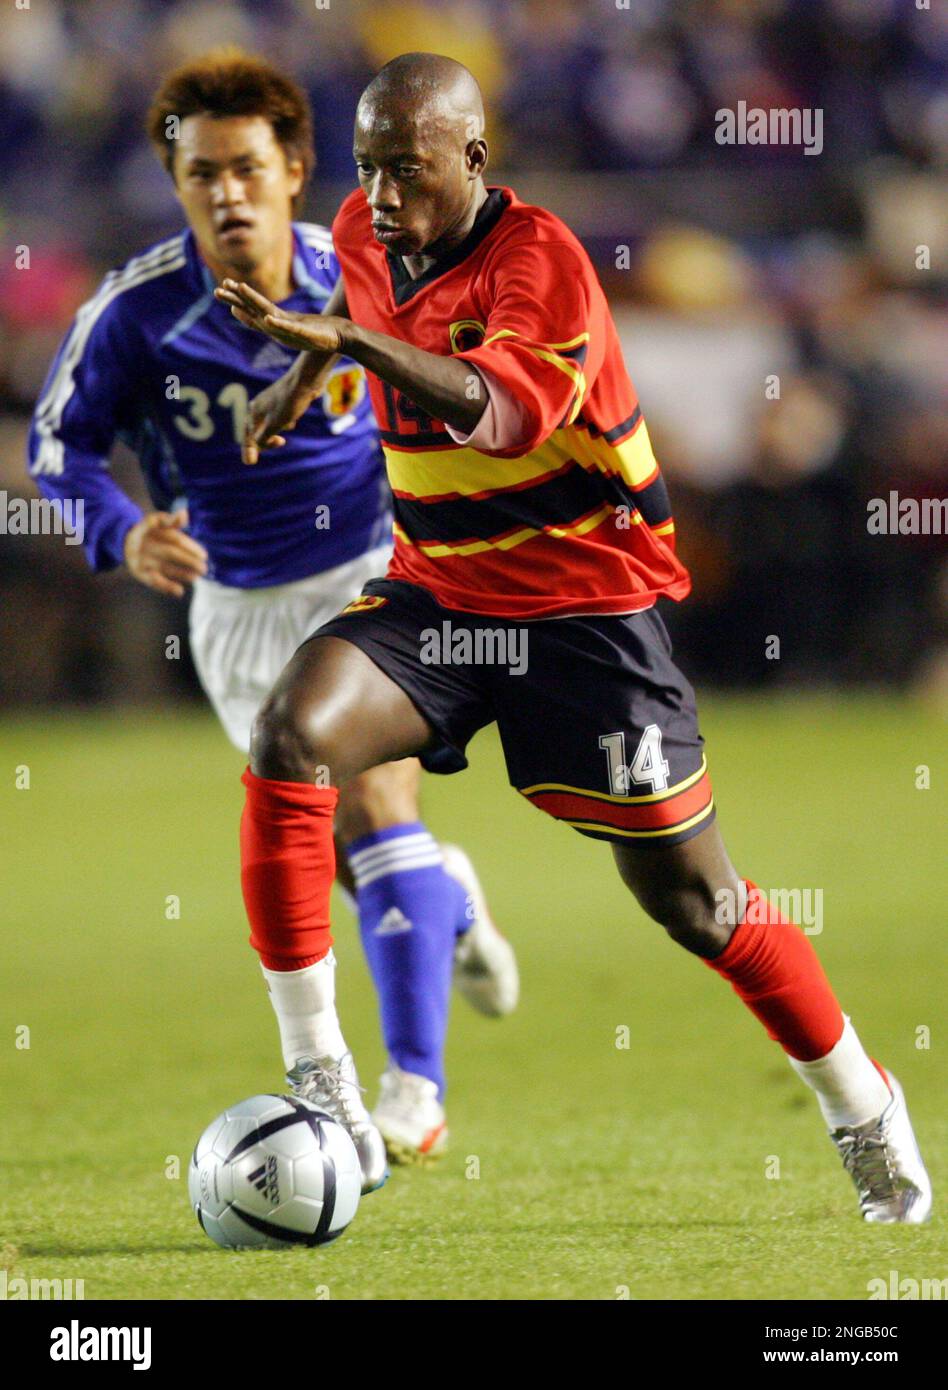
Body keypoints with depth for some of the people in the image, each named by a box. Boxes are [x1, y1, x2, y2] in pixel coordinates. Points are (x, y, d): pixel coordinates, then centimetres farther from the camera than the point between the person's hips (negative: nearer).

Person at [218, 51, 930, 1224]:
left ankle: (863, 1110, 23)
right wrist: (305, 370, 18)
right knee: (291, 735, -23)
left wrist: (352, 340, -54)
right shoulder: (365, 233, 1)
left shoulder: (538, 259, -21)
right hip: (436, 589, 5)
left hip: (585, 602, -5)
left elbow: (505, 409, -42)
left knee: (686, 893, 0)